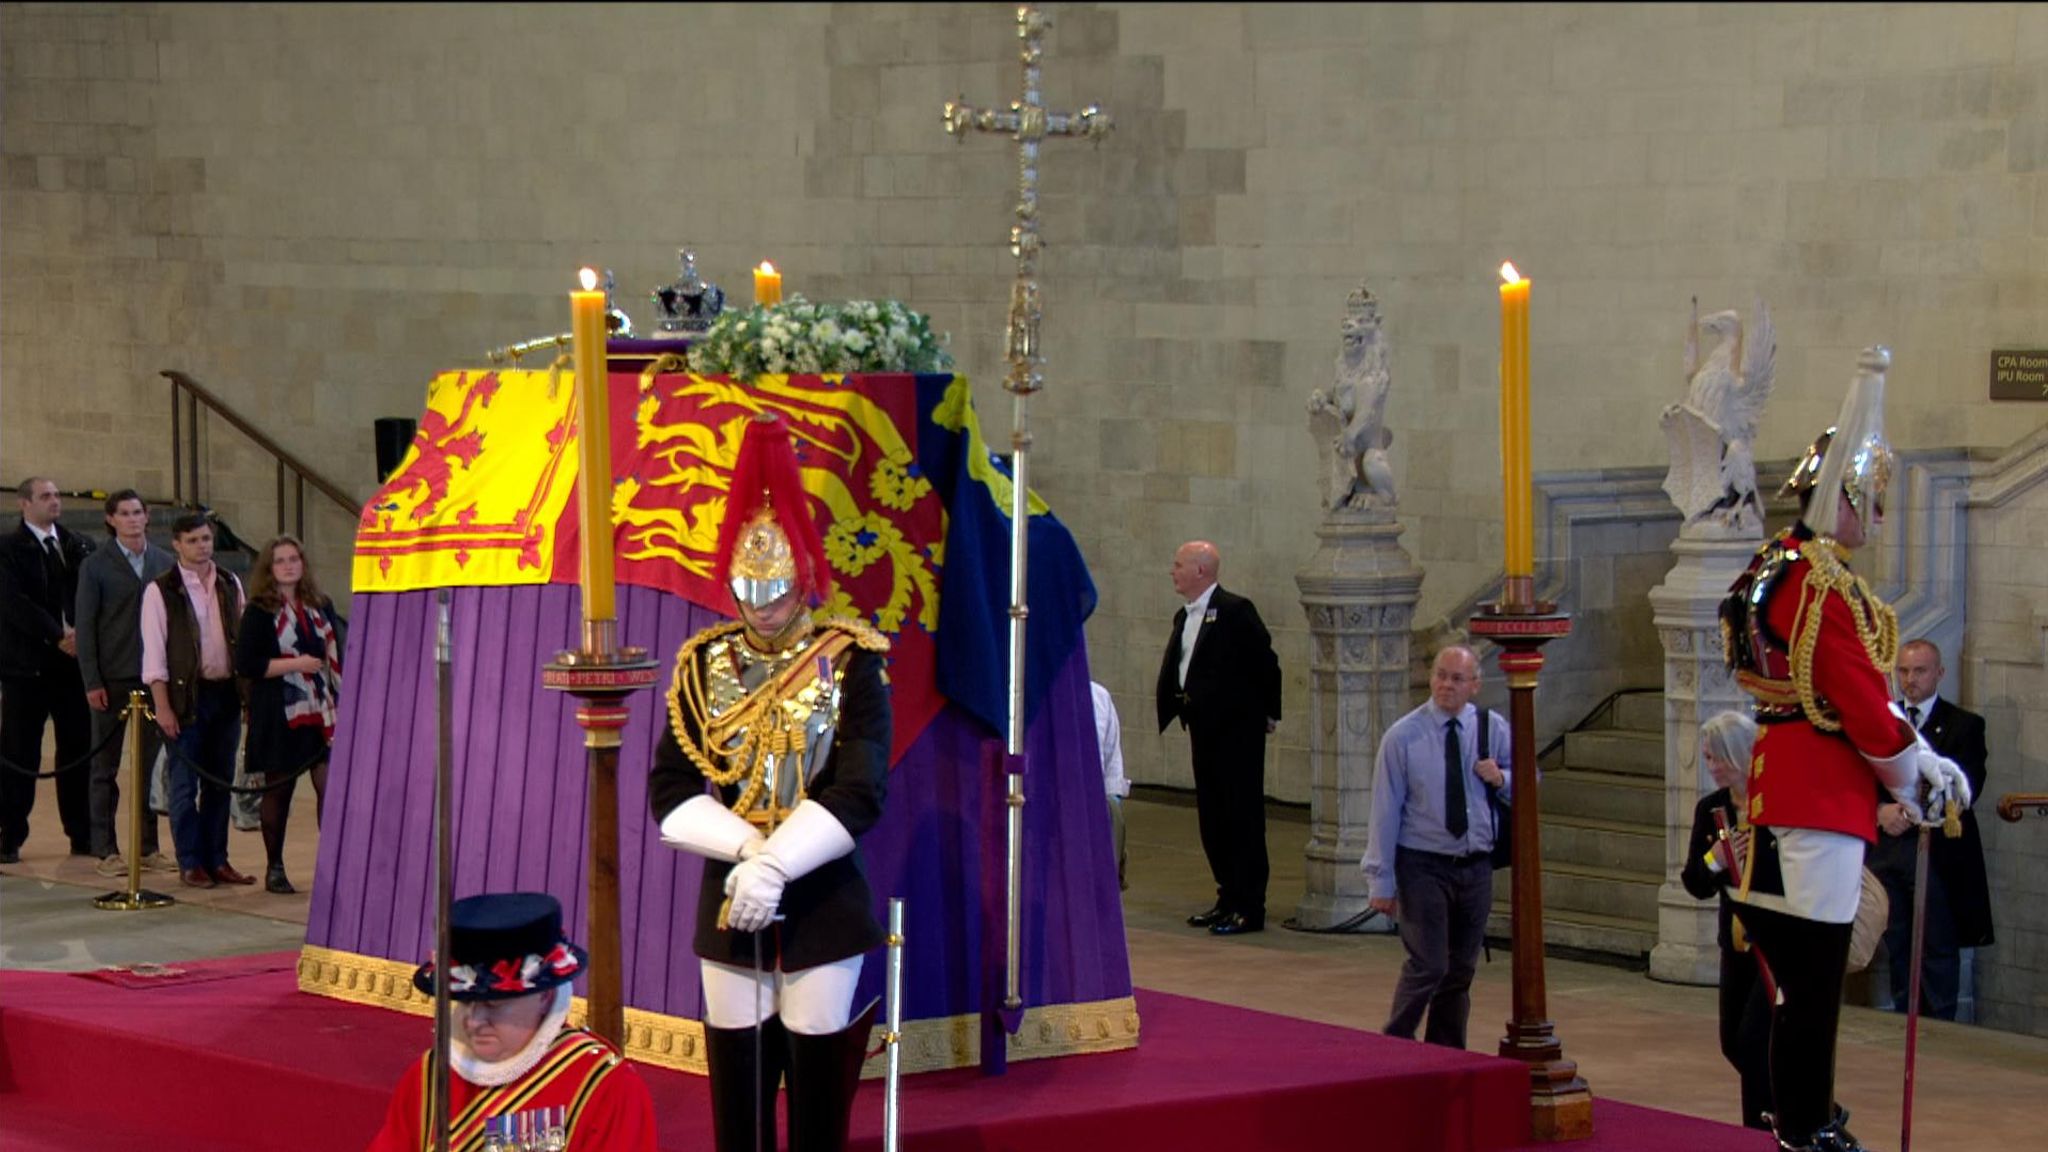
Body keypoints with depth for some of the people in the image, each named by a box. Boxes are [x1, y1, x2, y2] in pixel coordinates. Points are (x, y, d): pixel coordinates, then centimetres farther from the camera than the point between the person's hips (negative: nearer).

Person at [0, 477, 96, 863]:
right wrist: (57, 636, -17)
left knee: (78, 751, 5)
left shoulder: (78, 547, 11)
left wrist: (79, 632, -10)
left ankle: (82, 835, 12)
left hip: (73, 662, 4)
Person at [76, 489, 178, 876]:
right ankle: (106, 850, 7)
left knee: (151, 763, 7)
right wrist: (91, 681, -10)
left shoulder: (165, 563, 7)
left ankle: (148, 846, 14)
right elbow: (85, 626, -4)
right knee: (106, 765, 4)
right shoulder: (96, 566, -2)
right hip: (113, 679, -3)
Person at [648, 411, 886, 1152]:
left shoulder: (851, 665, -4)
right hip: (728, 905, 2)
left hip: (825, 908, -2)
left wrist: (776, 863, -22)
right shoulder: (705, 665, 4)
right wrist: (746, 849, -16)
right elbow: (671, 793, -1)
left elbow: (859, 795, -13)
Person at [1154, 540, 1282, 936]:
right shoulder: (1184, 617, 12)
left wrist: (1269, 713, -5)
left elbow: (1265, 662, -10)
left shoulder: (1235, 611, -13)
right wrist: (1181, 710, 5)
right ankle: (1228, 898, 21)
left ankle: (1249, 907, -1)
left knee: (1242, 816, -4)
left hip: (1236, 729, -9)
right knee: (1211, 817, 12)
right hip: (1203, 728, 9)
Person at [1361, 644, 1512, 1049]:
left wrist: (1501, 778, -9)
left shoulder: (1492, 728, 2)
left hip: (1476, 865, 4)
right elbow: (1385, 811, -7)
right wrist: (1381, 881, -9)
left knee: (1462, 970, 11)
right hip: (1423, 866, -4)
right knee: (1429, 965, -12)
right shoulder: (1403, 737, -8)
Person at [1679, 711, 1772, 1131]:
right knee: (1734, 1043, 13)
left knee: (1754, 1038, -13)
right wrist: (1713, 861, -17)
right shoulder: (1711, 809, 2)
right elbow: (1697, 885, 2)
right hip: (1738, 939, 7)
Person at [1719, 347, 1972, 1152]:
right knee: (1815, 961, -6)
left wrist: (1918, 756, 10)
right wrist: (1910, 775, -4)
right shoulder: (1823, 586, -18)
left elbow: (1855, 687, 18)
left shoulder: (1785, 568, 15)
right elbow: (1861, 700, -19)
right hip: (1820, 788, -11)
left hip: (1786, 772, 11)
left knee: (1801, 963, 17)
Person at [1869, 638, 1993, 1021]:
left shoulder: (1964, 726, 3)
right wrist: (1881, 809, -11)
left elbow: (1965, 788, -7)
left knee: (1938, 947, -1)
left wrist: (1913, 811, -16)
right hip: (1887, 848, 4)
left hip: (1937, 850, -3)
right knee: (1896, 945, 6)